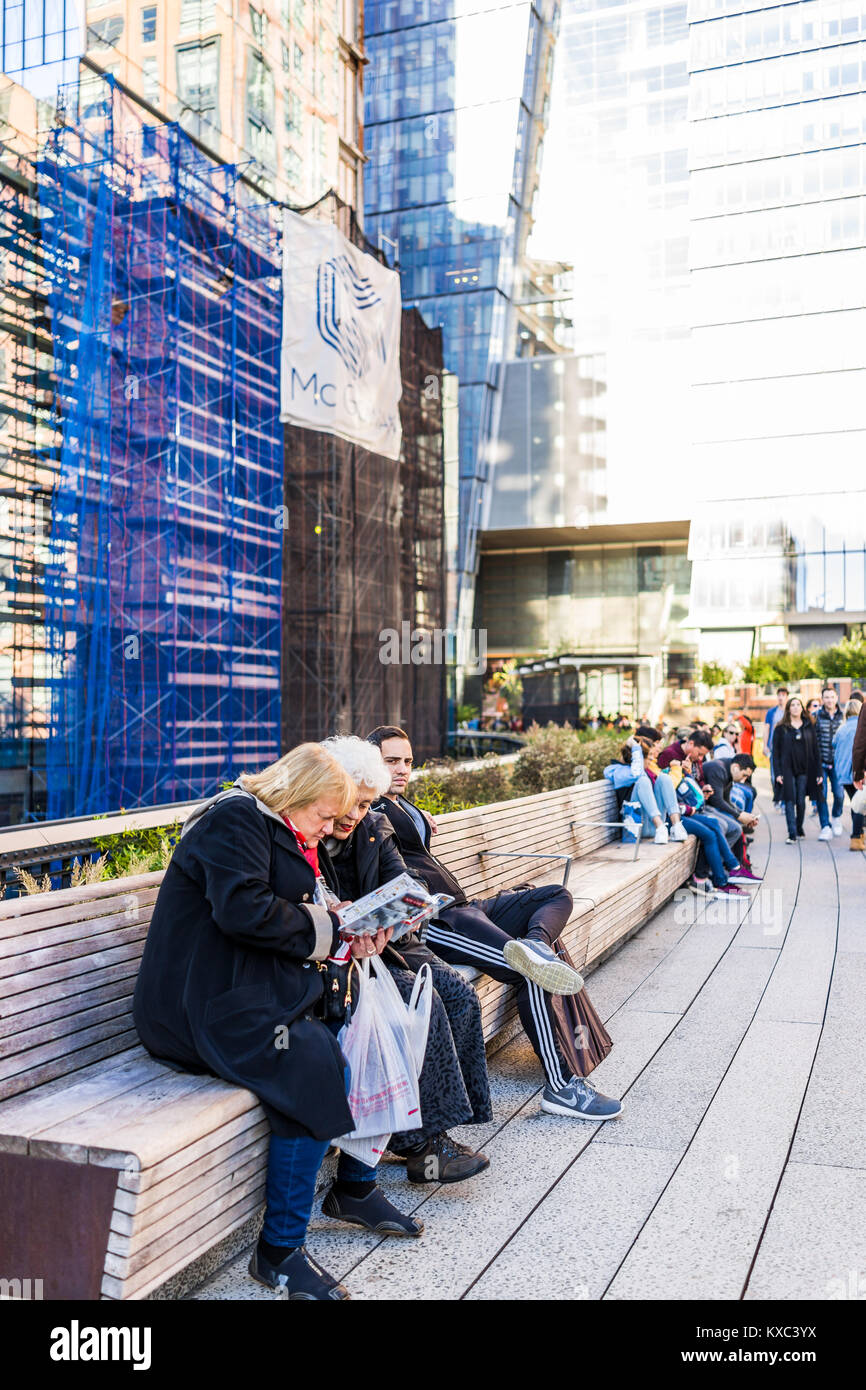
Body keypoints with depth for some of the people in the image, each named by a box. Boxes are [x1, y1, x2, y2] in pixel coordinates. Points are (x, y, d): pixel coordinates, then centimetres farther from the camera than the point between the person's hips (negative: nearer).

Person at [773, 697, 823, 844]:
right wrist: (778, 772, -8)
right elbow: (775, 751, 1)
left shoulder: (809, 726, 8)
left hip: (804, 770, 2)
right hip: (788, 769, -2)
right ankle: (792, 834, -7)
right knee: (790, 801, -7)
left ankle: (799, 829, 24)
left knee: (801, 801, 7)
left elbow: (815, 749, 8)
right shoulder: (781, 728, 2)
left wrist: (818, 772, 2)